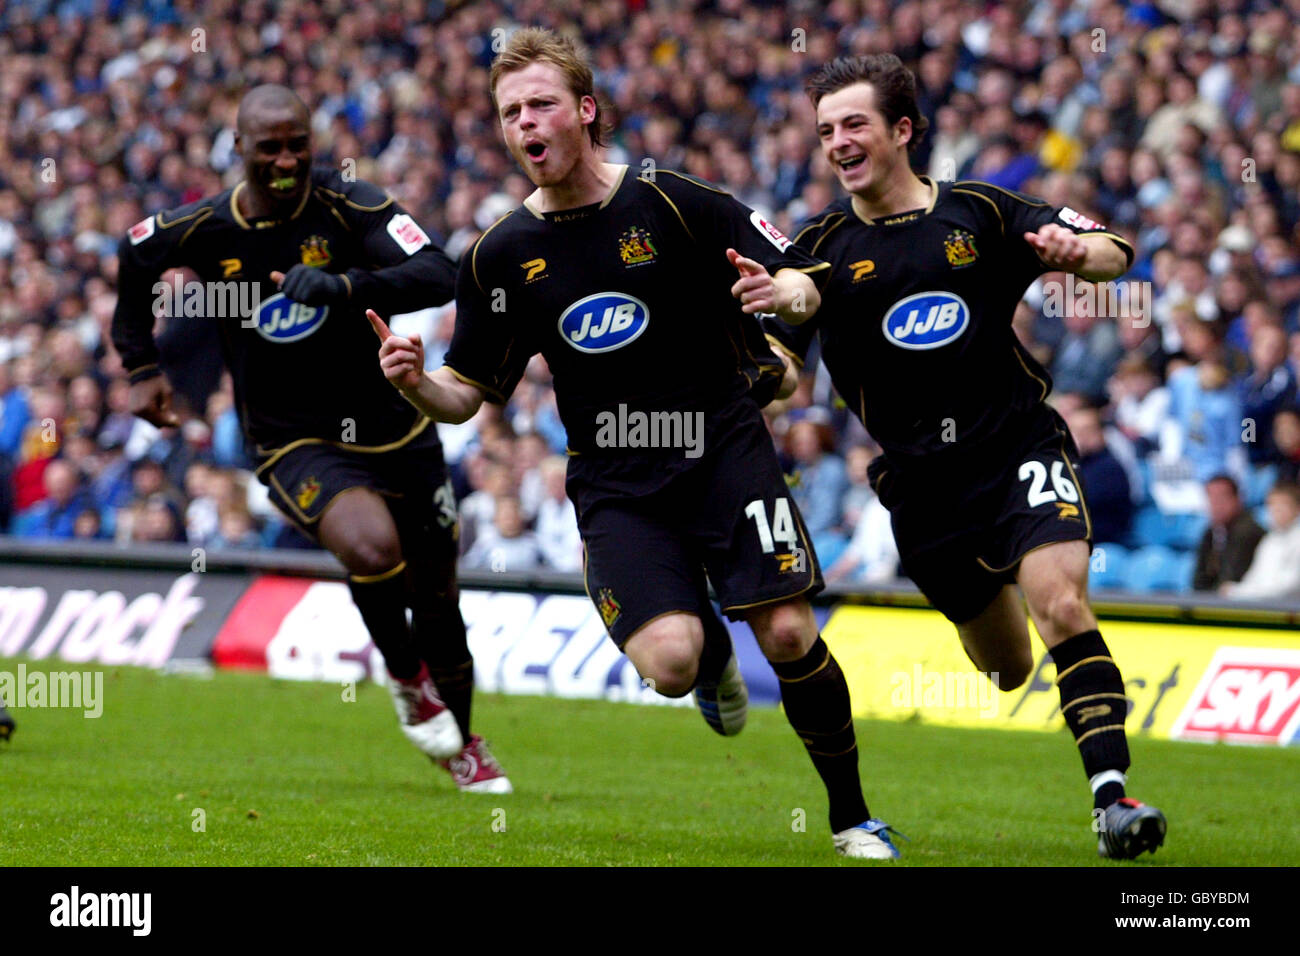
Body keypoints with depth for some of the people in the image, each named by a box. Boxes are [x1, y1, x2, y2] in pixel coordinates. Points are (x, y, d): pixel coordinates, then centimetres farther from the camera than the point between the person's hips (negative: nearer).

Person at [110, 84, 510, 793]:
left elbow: (438, 277, -27)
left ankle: (462, 746, 38)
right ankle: (407, 680, -2)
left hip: (392, 432, 2)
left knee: (436, 601, 11)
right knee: (373, 548, -31)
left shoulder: (351, 207, -14)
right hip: (292, 443, -1)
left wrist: (343, 286, -41)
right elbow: (136, 257, 15)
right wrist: (141, 367, 16)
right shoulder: (201, 231, -8)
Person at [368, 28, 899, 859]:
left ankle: (853, 815, 7)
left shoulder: (671, 205, -6)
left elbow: (806, 280, -1)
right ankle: (713, 650, 21)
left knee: (789, 635, -14)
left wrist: (781, 293, -24)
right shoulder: (502, 255, 3)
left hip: (723, 445, -1)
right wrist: (414, 381, -13)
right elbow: (468, 396, 9)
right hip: (615, 482, 1)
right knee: (670, 661, -19)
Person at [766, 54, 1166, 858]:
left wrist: (1077, 250, -19)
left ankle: (1112, 794, -26)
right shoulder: (825, 246, 3)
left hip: (1019, 442, -2)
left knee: (1062, 607, -24)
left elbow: (1115, 252, 5)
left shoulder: (979, 214, 2)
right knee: (1007, 667, 11)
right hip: (922, 481, 2)